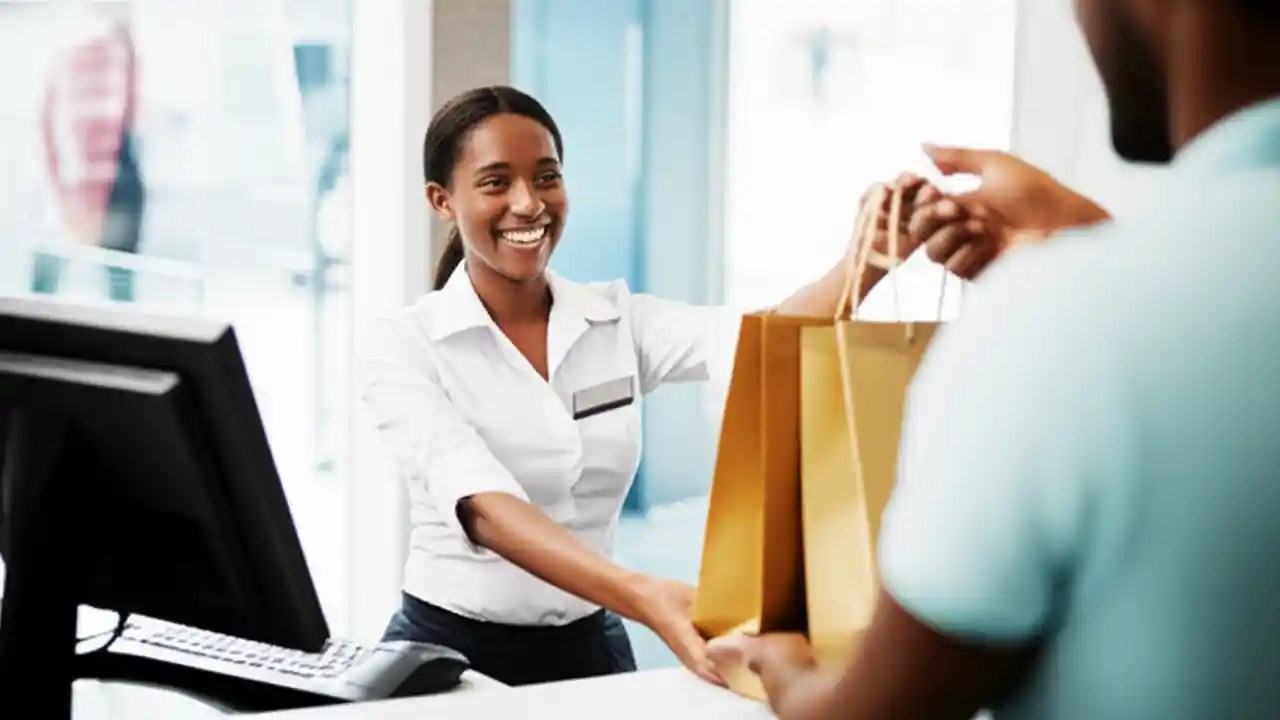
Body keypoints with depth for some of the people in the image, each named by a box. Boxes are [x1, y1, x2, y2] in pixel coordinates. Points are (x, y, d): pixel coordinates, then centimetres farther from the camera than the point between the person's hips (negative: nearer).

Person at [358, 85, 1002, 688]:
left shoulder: (618, 322, 2)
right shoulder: (403, 346, -8)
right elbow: (484, 506, -24)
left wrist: (870, 254, -36)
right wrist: (642, 597, -39)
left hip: (590, 648, 2)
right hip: (454, 650, -2)